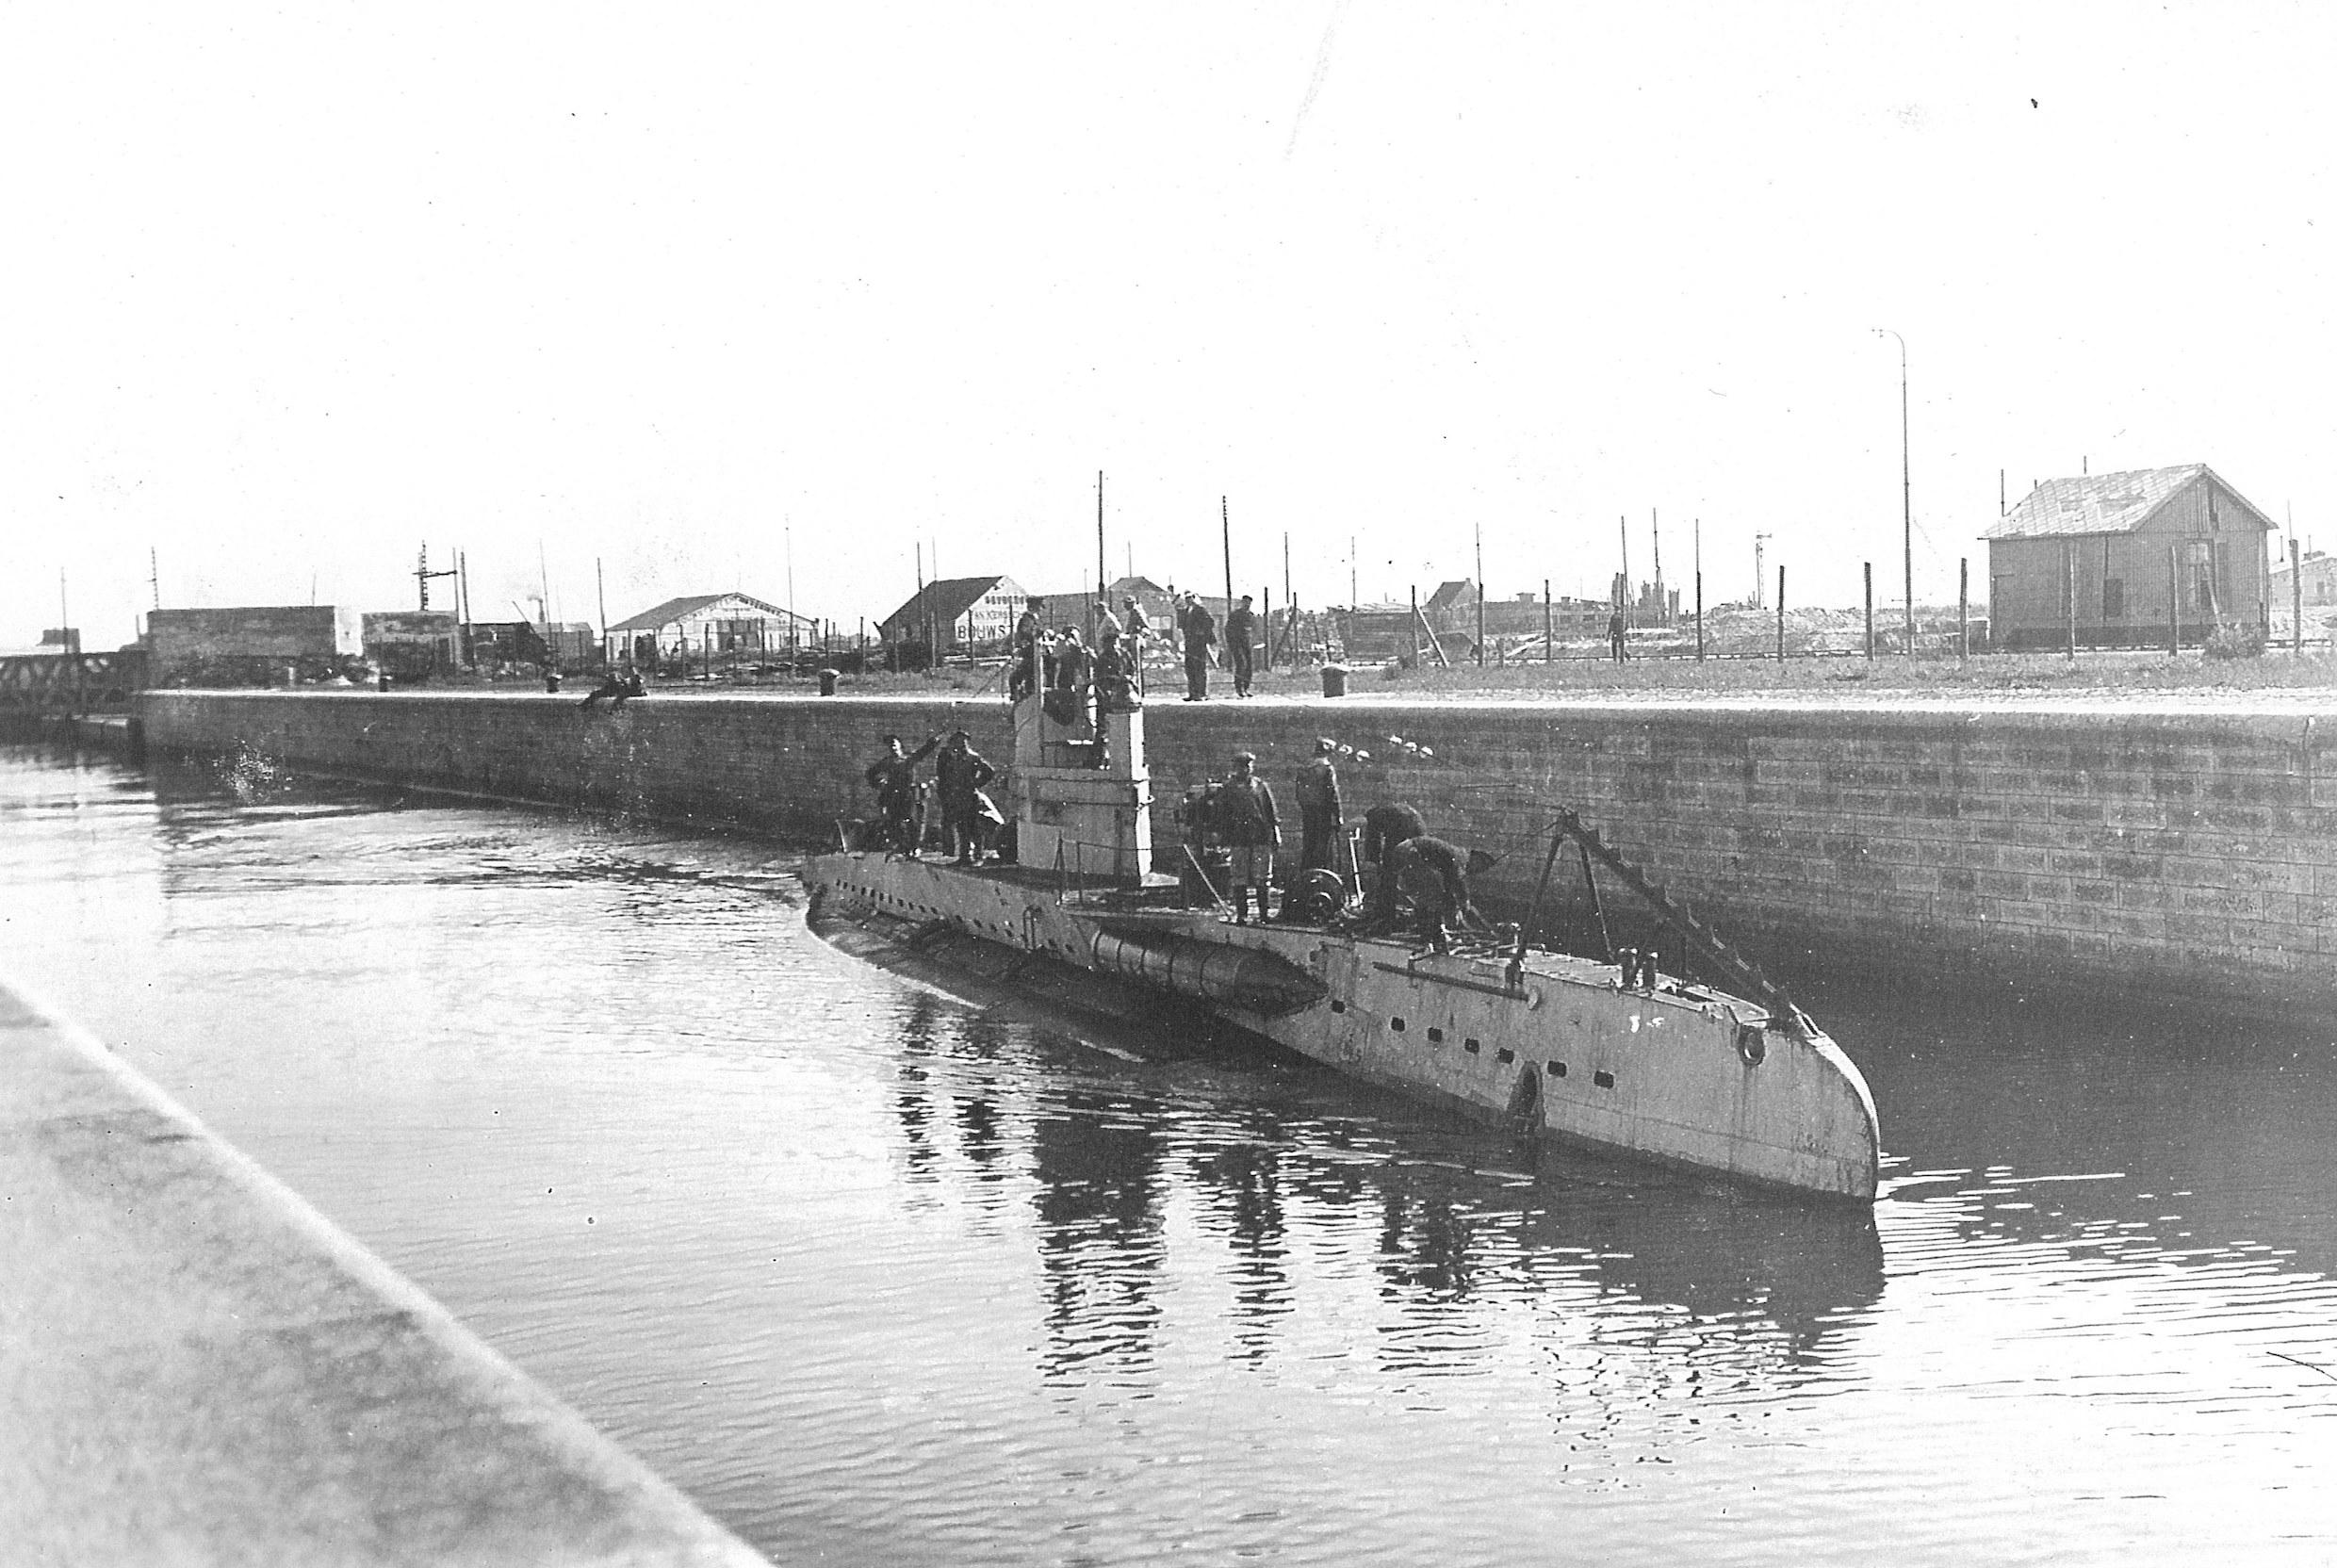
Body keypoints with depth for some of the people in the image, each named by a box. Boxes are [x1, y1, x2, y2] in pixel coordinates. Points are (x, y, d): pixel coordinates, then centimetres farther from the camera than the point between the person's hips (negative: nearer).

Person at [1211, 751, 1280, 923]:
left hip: (1261, 837, 0)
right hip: (1239, 839, 0)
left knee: (1261, 879, 0)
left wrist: (1276, 833, 5)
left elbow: (1271, 812, 11)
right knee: (1239, 879, 0)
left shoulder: (1262, 786, 10)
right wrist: (1222, 836, 2)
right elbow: (1222, 815, 9)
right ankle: (1241, 914, 6)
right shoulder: (1227, 788, 8)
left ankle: (1263, 914, 5)